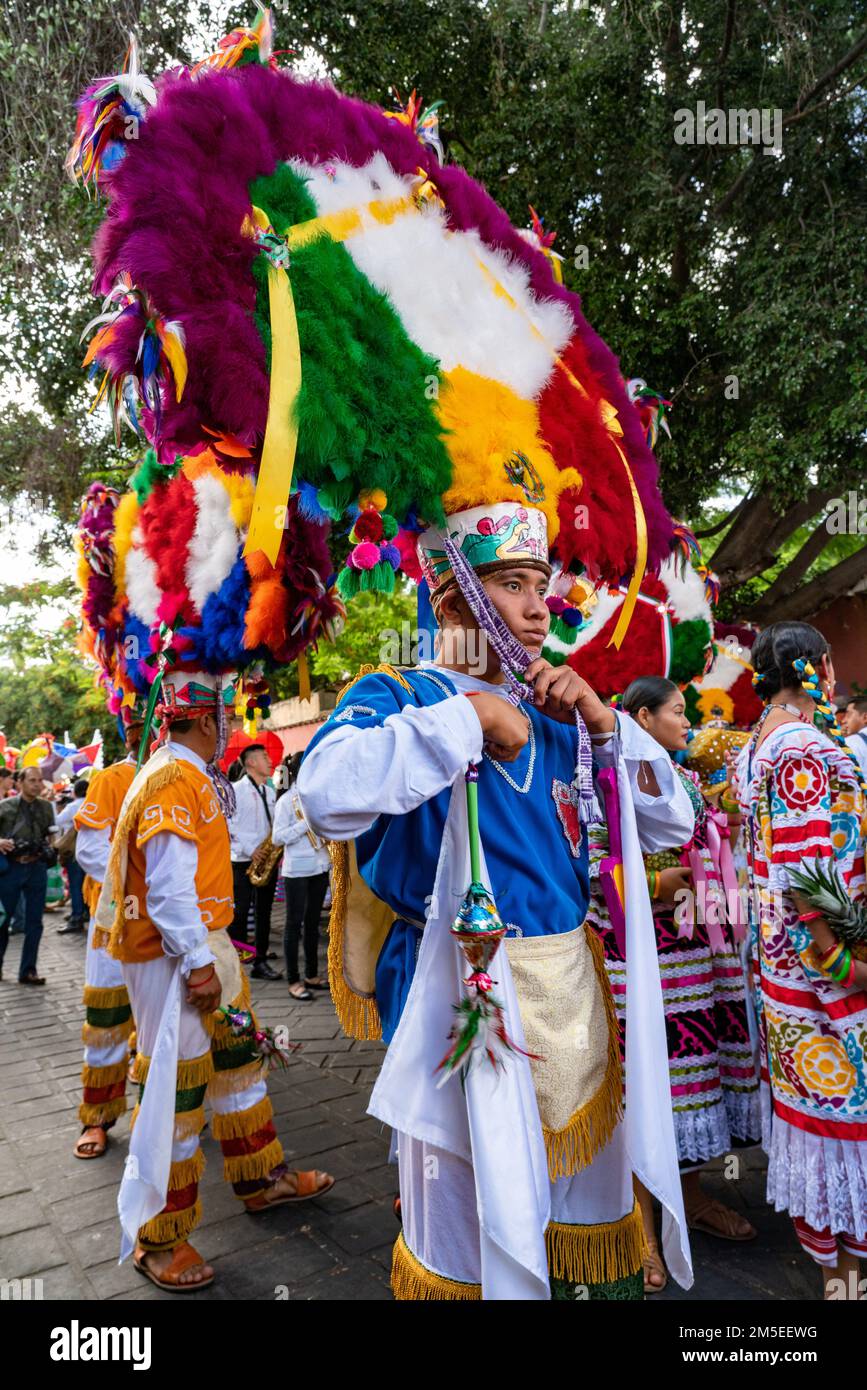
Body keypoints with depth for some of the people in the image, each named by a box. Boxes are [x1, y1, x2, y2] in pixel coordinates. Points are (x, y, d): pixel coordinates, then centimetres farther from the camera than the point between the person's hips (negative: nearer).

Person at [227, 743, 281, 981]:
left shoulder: (270, 792, 13)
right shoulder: (236, 790, -8)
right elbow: (228, 825, -13)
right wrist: (250, 850, -16)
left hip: (267, 860, 6)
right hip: (244, 862, -6)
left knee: (264, 913, 10)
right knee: (240, 913, -2)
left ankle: (261, 961, 18)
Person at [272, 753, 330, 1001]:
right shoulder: (286, 800, -9)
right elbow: (278, 837, -15)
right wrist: (307, 823, -20)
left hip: (320, 866, 7)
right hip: (297, 870, -6)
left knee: (313, 923, 13)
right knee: (294, 924, 1)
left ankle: (312, 975, 23)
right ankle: (294, 980, 7)